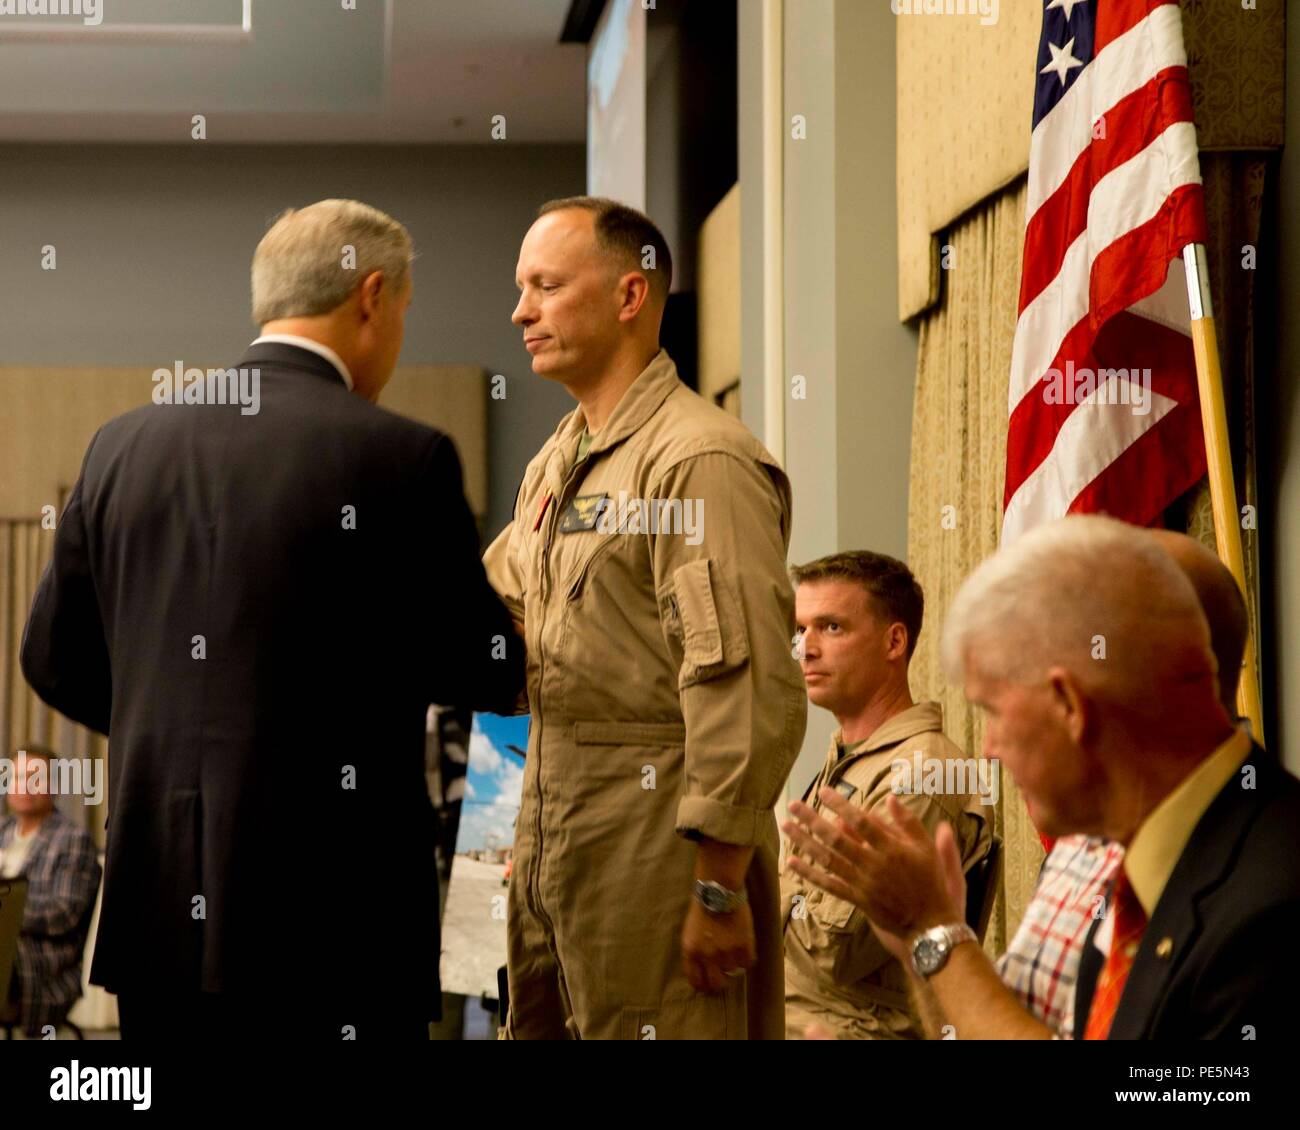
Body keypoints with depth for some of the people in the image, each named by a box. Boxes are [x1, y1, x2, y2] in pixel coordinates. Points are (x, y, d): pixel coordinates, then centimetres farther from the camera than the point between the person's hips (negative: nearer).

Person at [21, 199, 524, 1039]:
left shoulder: (125, 445, 5)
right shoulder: (402, 457, -10)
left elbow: (55, 657, 13)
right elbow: (487, 676, -3)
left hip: (159, 908, 5)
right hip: (335, 908, -5)